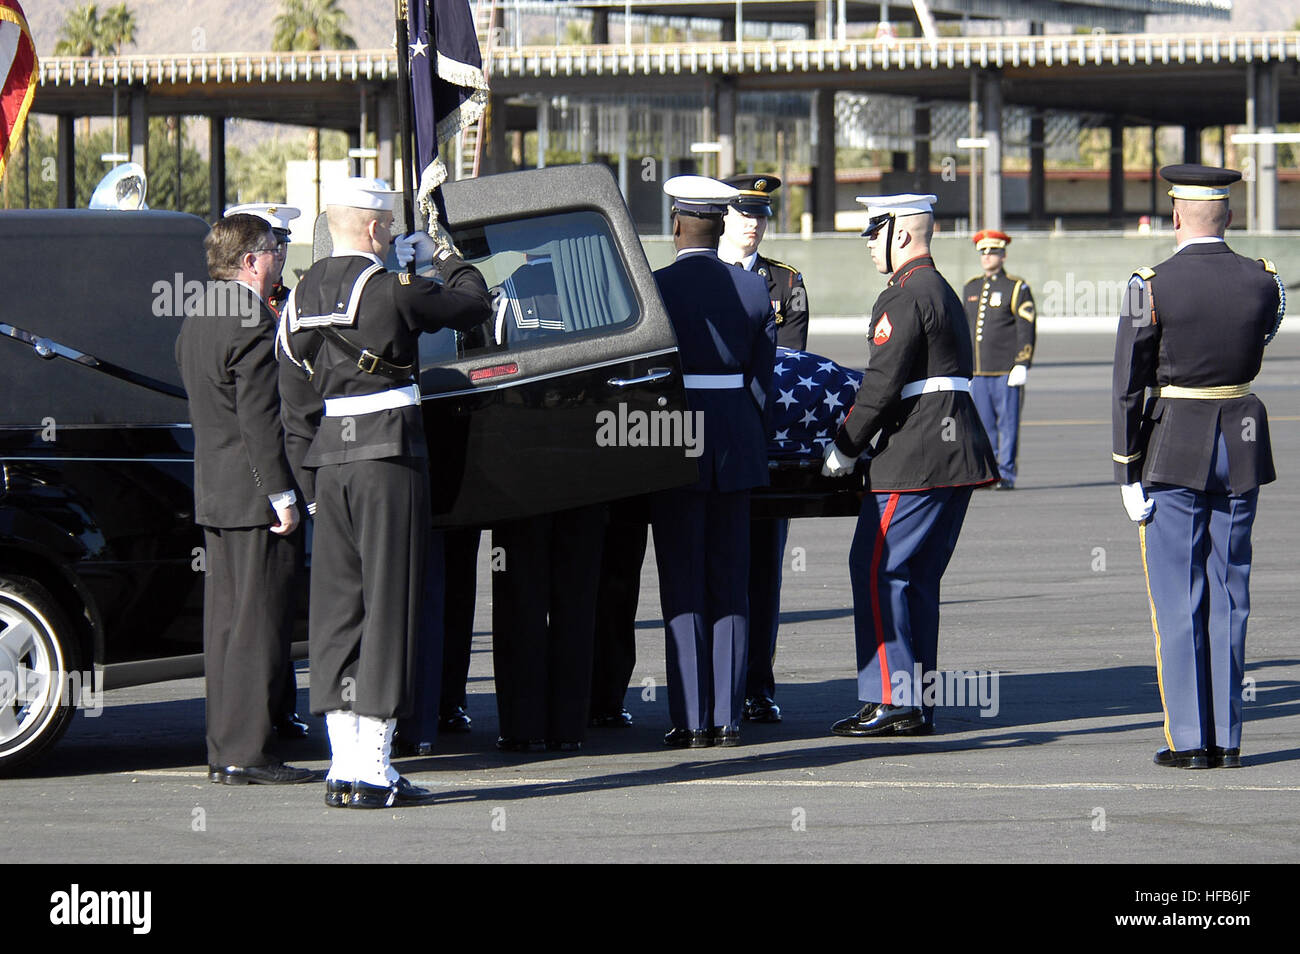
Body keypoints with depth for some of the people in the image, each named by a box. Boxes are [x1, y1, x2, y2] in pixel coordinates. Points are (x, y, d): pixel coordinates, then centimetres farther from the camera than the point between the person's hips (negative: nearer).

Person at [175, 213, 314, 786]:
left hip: (213, 496, 10)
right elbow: (260, 421, -20)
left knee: (225, 624, 11)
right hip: (253, 498, -10)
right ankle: (246, 754, -8)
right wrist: (281, 494, -17)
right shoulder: (255, 329, -16)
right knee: (259, 626, -7)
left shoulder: (196, 323, 14)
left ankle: (223, 751, 14)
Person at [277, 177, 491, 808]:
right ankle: (373, 769, -6)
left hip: (329, 462, 7)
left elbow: (295, 406, 13)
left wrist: (311, 487, 19)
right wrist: (440, 258, 19)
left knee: (336, 607, 9)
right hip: (388, 457, -7)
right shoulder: (390, 288, -10)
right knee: (388, 604, -4)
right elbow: (473, 305, 1)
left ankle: (343, 763, 9)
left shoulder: (302, 298, 10)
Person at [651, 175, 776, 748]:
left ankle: (691, 720, -2)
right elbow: (762, 378, 5)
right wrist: (754, 444, 15)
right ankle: (728, 717, 7)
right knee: (730, 586, 9)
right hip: (736, 449, 4)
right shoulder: (754, 291, 2)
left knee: (683, 589, 0)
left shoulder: (653, 287, -10)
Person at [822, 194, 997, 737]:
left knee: (876, 570, -6)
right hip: (956, 450, 10)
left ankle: (892, 702, -8)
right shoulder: (943, 293, 20)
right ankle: (917, 703, 14)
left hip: (916, 458, -10)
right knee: (917, 578, 13)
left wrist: (845, 448, -7)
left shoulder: (904, 299, -12)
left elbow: (882, 386, -17)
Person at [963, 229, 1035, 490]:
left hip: (1007, 370, -5)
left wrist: (1022, 365, -12)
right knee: (983, 424, 4)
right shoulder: (971, 288, 16)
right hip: (978, 371, 5)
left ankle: (1006, 475, 2)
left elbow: (1026, 330, -5)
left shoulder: (1016, 288, 0)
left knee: (1008, 423, -2)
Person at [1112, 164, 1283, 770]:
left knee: (1178, 599, 3)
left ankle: (1189, 740, 1)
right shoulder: (1263, 282, -2)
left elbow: (1127, 389, -10)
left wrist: (1128, 475, -5)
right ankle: (1226, 740, 10)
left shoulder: (1152, 288, -11)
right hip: (1243, 443, 3)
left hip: (1175, 448, -3)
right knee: (1228, 593, 10)